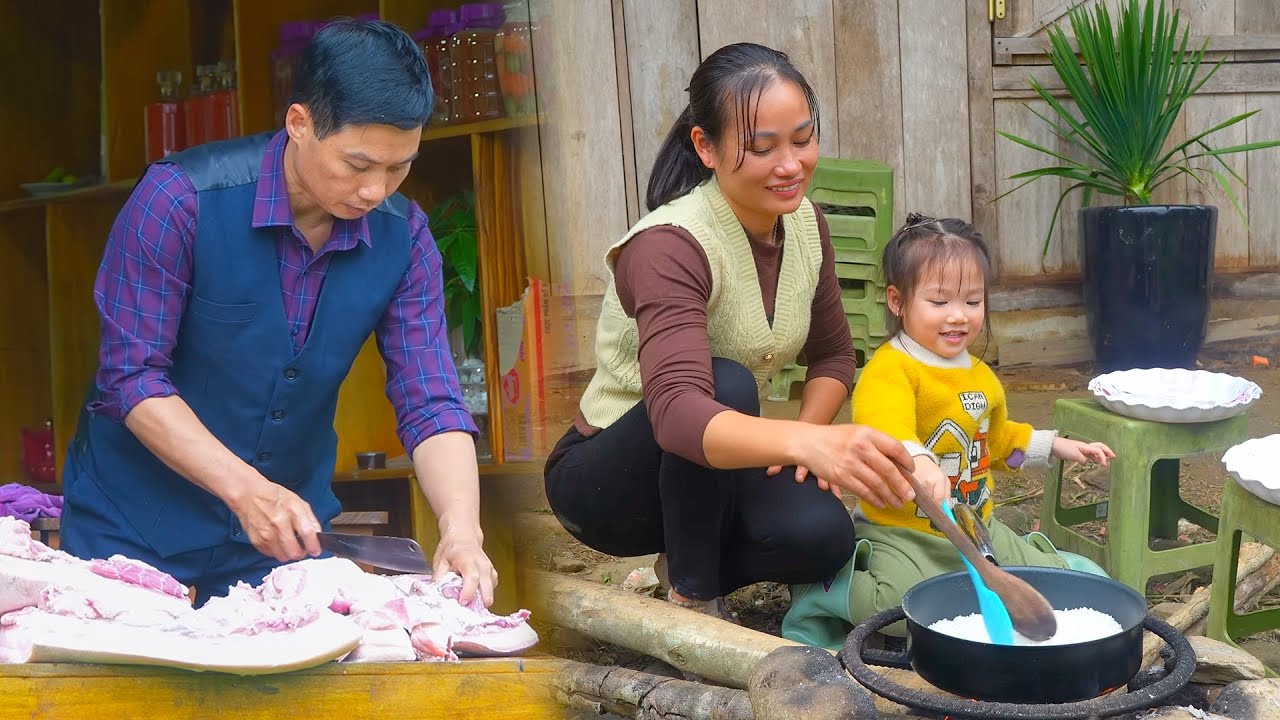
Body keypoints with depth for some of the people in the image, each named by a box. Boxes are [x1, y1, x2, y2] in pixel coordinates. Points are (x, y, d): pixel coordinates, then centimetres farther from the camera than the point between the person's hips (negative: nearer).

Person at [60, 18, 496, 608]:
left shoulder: (403, 238, -9)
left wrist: (460, 529, -29)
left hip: (285, 525, 3)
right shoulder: (181, 198, -21)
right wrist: (244, 487, -30)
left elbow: (429, 404, -11)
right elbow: (131, 377, -19)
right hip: (133, 523, -3)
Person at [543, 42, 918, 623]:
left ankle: (684, 568, 7)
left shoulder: (804, 223, -5)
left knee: (822, 535, -23)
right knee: (726, 383, -33)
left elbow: (833, 356, 9)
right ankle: (691, 596, -14)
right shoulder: (669, 247, -29)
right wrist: (806, 442, -61)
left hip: (707, 474, 6)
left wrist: (804, 435, -12)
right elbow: (678, 412, -45)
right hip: (604, 479, -6)